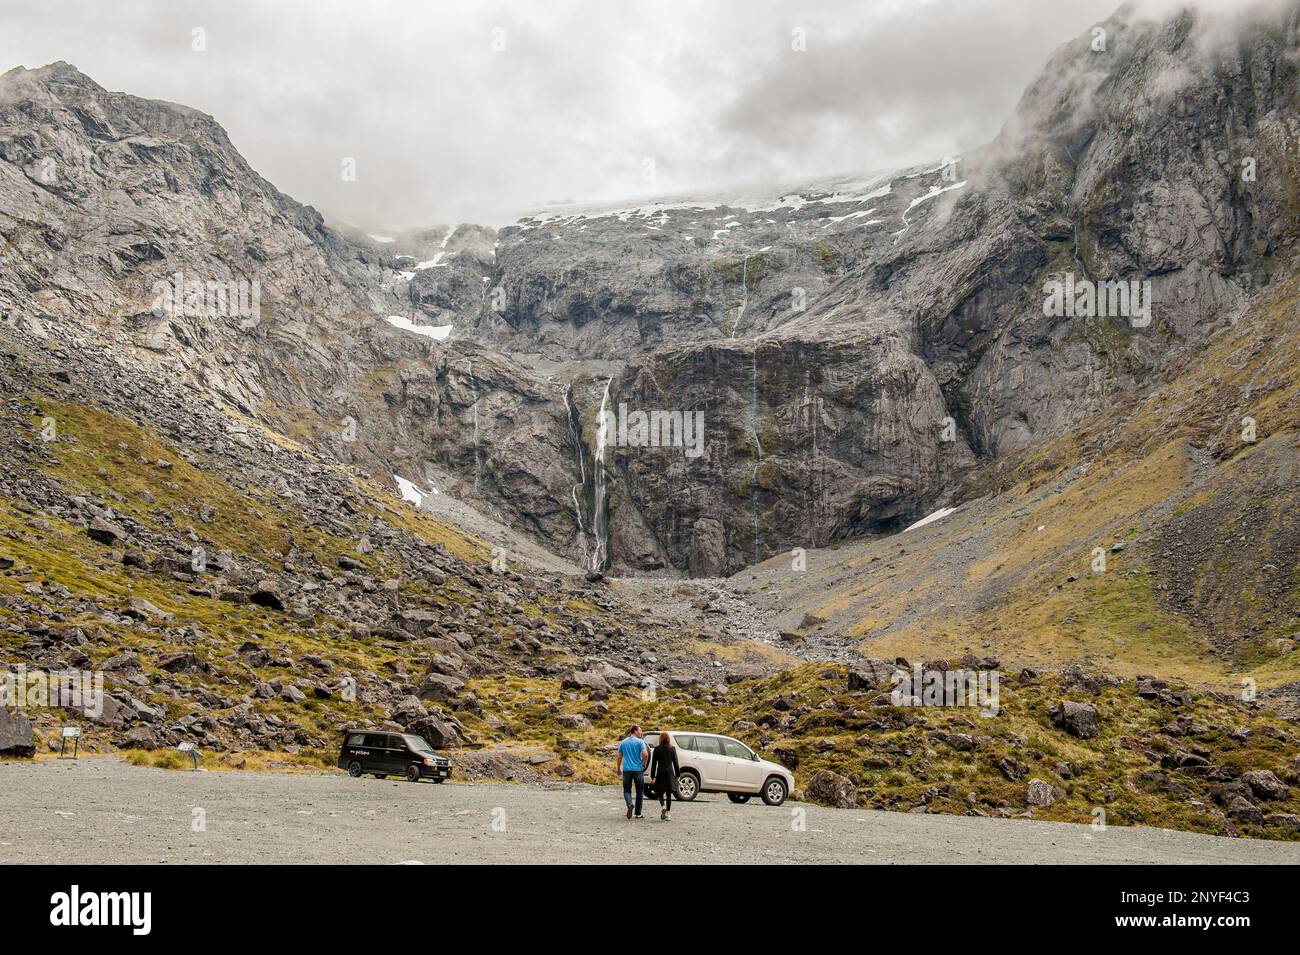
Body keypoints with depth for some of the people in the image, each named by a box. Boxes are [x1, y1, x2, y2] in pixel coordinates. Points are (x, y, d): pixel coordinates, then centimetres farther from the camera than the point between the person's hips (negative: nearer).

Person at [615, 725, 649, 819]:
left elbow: (619, 757, 10)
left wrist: (618, 769, 21)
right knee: (640, 791, 10)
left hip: (627, 770, 2)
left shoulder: (623, 743, 8)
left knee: (627, 790, 9)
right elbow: (645, 754, -18)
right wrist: (644, 764, -1)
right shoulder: (640, 742, -5)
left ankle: (629, 804, -22)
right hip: (638, 769, -2)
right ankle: (638, 813, 12)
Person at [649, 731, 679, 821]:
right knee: (669, 794, 7)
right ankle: (667, 813, 5)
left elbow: (654, 763, -1)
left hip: (660, 773, -1)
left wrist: (653, 776, 3)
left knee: (661, 793, 10)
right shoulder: (672, 749, 0)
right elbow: (675, 762, 3)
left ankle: (663, 806, -17)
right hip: (670, 773, 1)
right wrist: (677, 774, 10)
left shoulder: (657, 749, -3)